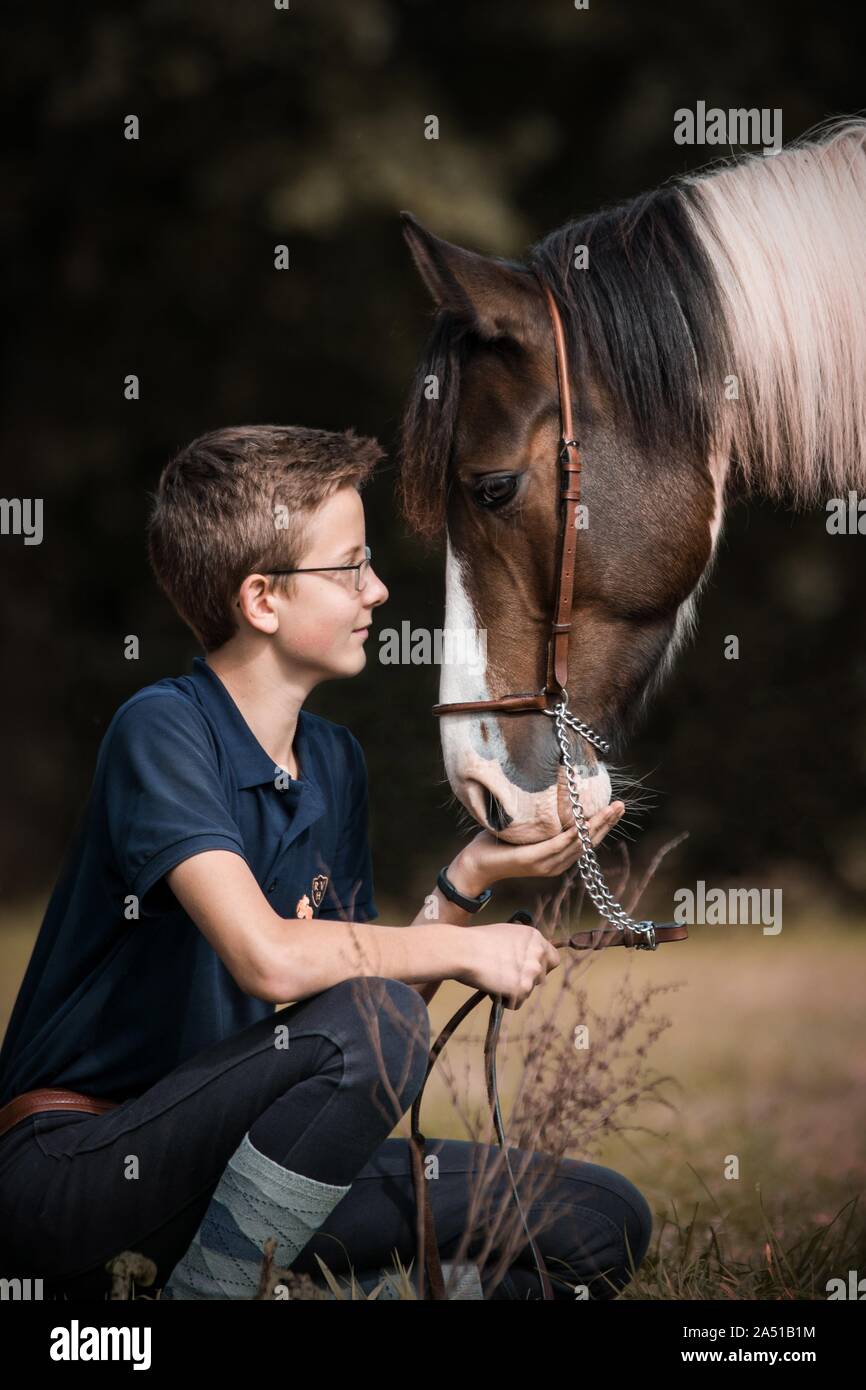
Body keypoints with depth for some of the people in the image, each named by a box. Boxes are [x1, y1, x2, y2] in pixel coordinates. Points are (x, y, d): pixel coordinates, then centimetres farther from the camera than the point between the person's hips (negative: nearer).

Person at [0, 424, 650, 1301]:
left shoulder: (334, 761, 10)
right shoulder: (162, 729, -15)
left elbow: (365, 974, 7)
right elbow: (270, 958, -29)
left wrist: (471, 877, -5)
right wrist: (463, 947, -15)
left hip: (220, 1159, 8)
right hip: (71, 1160, -8)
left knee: (604, 1224, -2)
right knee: (375, 1022, -33)